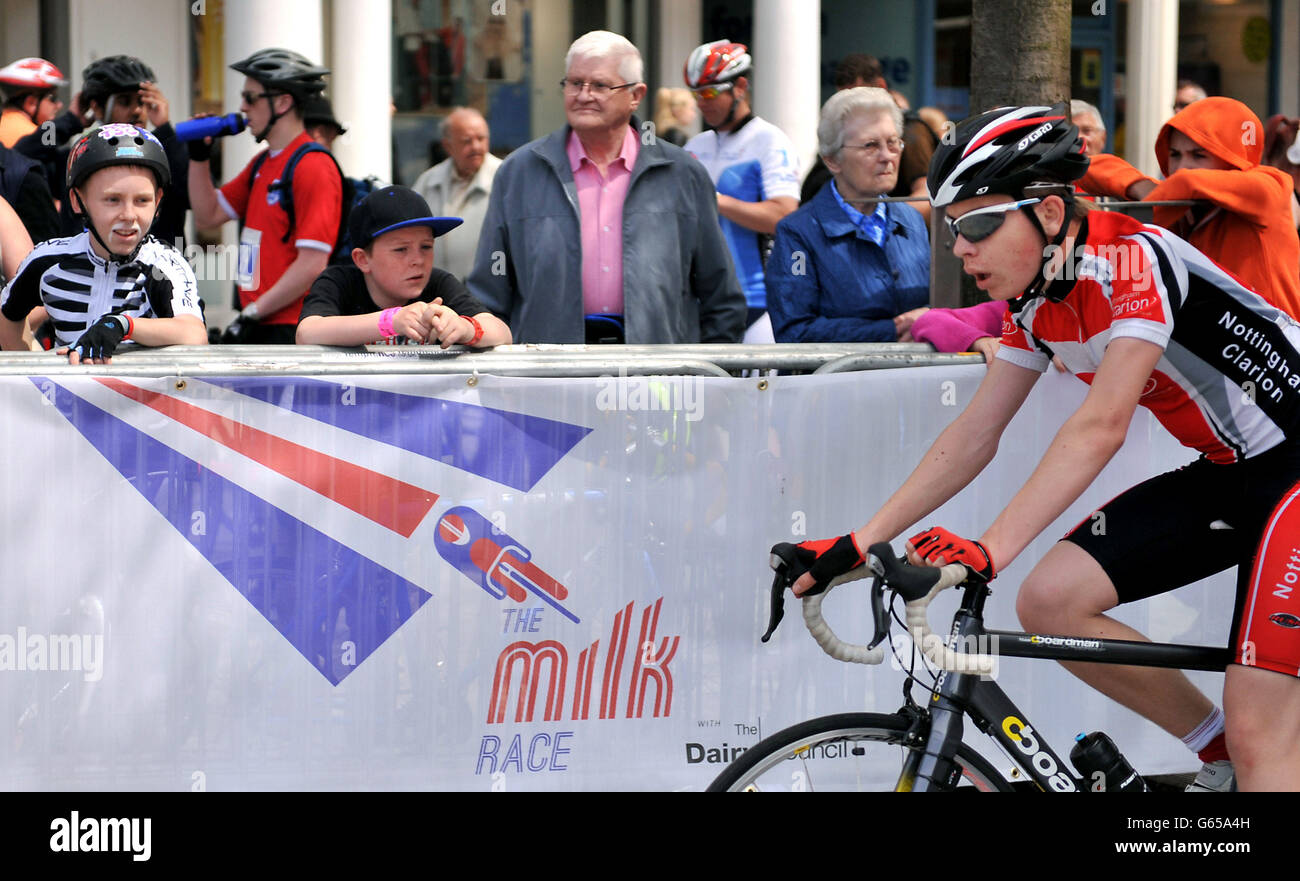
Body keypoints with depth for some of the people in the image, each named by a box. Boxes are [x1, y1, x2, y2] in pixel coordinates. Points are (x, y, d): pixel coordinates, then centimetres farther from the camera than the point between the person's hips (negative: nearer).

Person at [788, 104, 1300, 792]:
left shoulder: (1134, 259, -24)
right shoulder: (1035, 301, 2)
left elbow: (1101, 426, -33)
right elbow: (974, 433, 6)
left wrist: (988, 551, -40)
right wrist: (859, 543, -1)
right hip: (1223, 474, 9)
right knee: (1049, 601, -5)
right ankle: (1222, 761, 9)